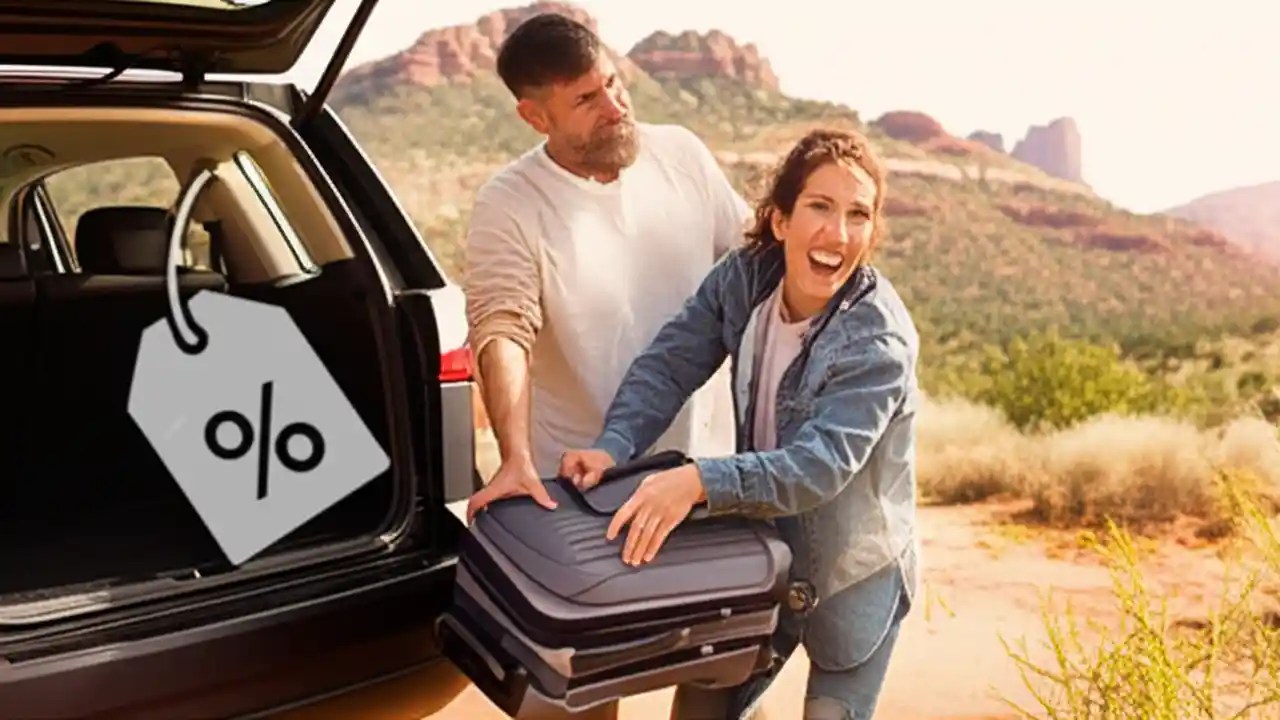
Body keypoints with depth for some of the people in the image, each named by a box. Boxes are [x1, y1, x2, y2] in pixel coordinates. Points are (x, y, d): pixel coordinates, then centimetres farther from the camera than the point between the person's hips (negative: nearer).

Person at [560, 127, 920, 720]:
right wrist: (613, 446, -30)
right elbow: (670, 362, -13)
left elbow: (821, 464, -36)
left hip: (853, 579, -5)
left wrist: (700, 481, -49)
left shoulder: (880, 339, -28)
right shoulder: (745, 277, -11)